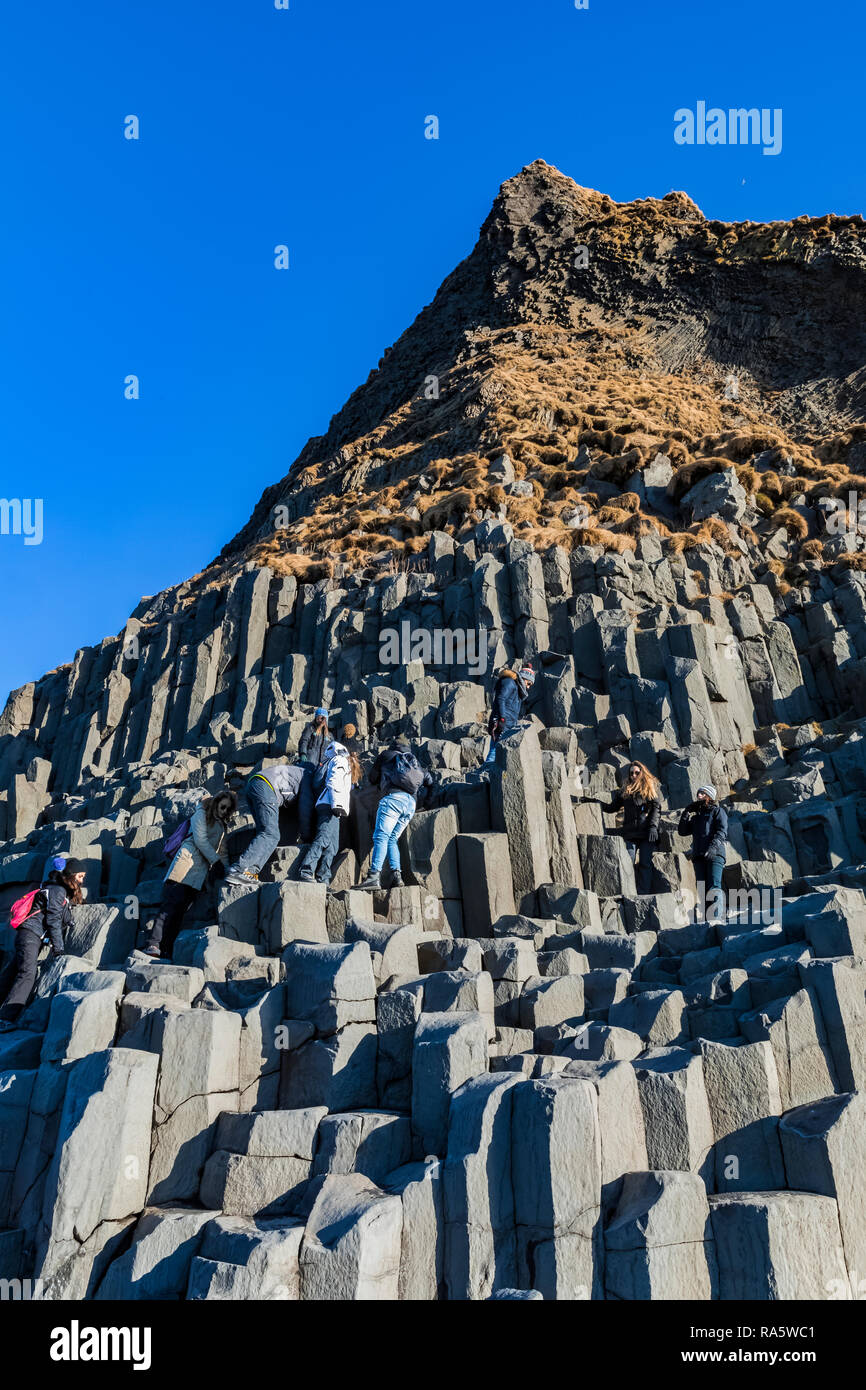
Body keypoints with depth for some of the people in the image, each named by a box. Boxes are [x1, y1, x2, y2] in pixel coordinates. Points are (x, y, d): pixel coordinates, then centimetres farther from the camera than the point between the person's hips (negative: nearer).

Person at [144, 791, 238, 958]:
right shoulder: (201, 814, 5)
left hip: (203, 868, 6)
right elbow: (200, 840, -4)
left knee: (181, 908, -4)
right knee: (172, 902, -17)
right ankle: (152, 945, -23)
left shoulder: (224, 824, 26)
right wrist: (216, 859, -6)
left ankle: (166, 949, -12)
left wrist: (228, 866, 18)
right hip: (189, 857, -6)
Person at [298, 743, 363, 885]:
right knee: (323, 839, -22)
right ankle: (305, 871, -30)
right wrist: (337, 804, -19)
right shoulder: (340, 761, 7)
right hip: (329, 805, -9)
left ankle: (322, 879, -7)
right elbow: (334, 782, -9)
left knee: (332, 846, 0)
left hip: (332, 809, 9)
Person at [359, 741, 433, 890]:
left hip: (395, 797, -5)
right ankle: (396, 876, -7)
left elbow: (373, 778, 28)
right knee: (392, 839, 10)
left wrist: (381, 784, 48)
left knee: (381, 836, -14)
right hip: (411, 804, 6)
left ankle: (374, 876, -30)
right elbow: (429, 781, 30)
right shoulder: (415, 762, 31)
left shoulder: (387, 755, 20)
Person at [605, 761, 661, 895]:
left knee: (645, 864, -3)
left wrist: (653, 827, -10)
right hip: (630, 833, 2)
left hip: (646, 834, -2)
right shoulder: (625, 791, 17)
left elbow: (656, 808, 1)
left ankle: (644, 893, -2)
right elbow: (612, 807, 23)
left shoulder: (651, 788, 9)